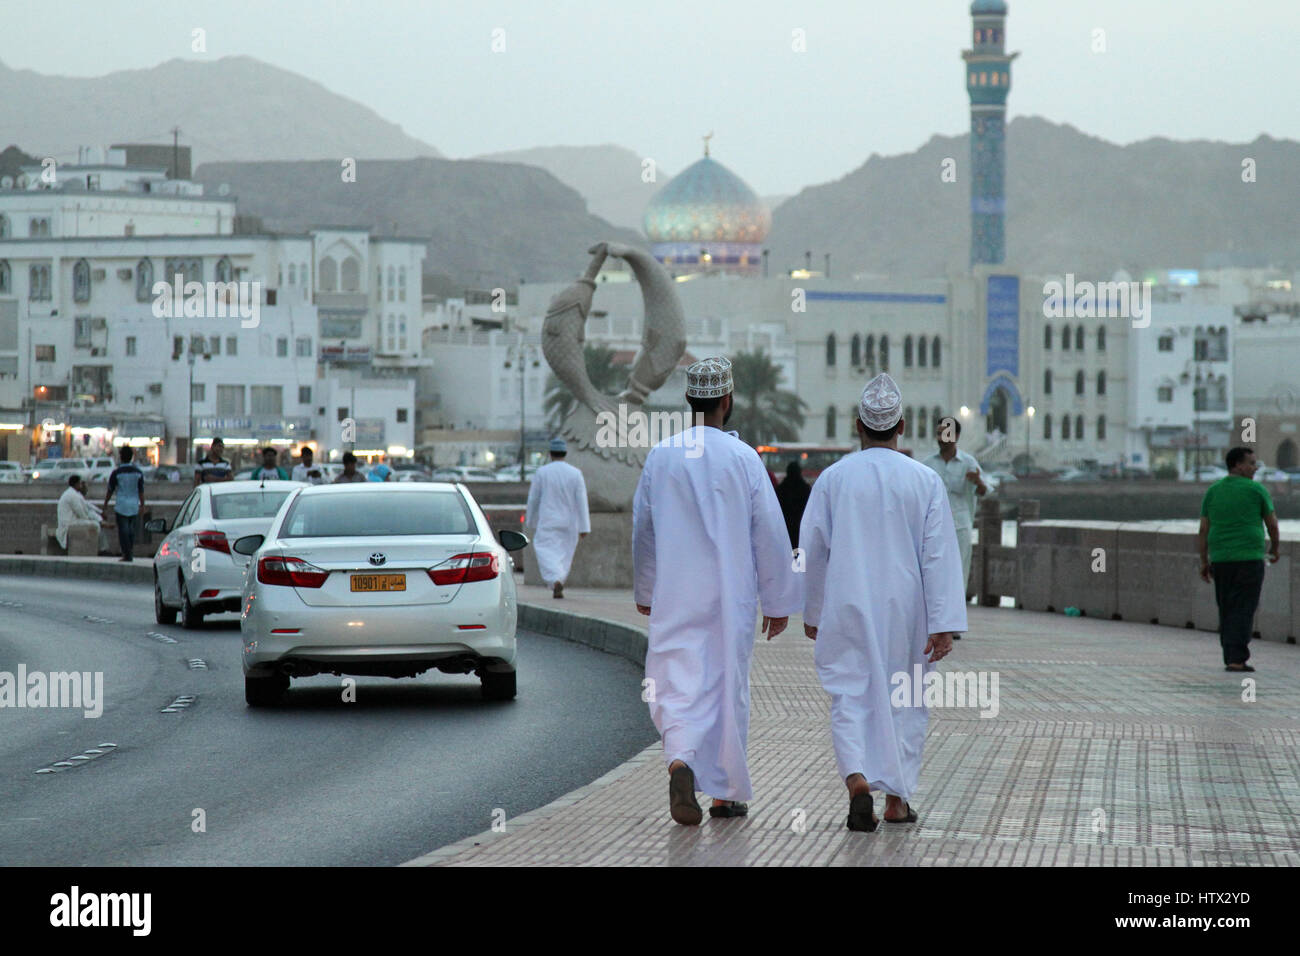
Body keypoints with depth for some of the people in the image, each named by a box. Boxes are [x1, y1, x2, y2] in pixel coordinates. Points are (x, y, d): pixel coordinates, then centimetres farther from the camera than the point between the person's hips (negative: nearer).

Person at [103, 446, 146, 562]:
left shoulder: (116, 472, -7)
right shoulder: (138, 472, 1)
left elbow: (110, 490, 0)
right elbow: (141, 490, 4)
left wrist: (105, 504, 12)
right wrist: (142, 505, 13)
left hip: (121, 506, -3)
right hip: (134, 506, 3)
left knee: (123, 531, -2)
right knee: (131, 530, 13)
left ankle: (127, 555, -6)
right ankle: (130, 554, 15)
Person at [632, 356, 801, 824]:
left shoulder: (660, 456, -1)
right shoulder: (743, 459, -7)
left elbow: (642, 529, 9)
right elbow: (770, 534, -4)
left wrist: (644, 591, 23)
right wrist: (778, 602, 5)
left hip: (674, 597, 1)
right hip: (730, 597, -1)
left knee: (678, 683, 0)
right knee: (728, 686, 10)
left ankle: (681, 763, -27)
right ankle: (726, 794, 16)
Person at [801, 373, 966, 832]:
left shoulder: (833, 478, -2)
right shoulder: (925, 481, -3)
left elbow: (811, 550, 4)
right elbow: (939, 555, -7)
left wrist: (812, 612, 16)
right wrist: (944, 625, -7)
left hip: (848, 609, 0)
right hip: (905, 613, 0)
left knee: (851, 697, 2)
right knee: (904, 701, 14)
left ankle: (857, 781, -21)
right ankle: (897, 799, 18)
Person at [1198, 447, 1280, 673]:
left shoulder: (1213, 491, 9)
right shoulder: (1256, 490, -3)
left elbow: (1203, 530, 6)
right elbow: (1272, 524, 6)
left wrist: (1204, 562, 11)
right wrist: (1274, 549, 22)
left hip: (1221, 560, 4)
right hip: (1250, 559, -4)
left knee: (1227, 611, 11)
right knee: (1243, 610, -5)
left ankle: (1230, 658, 12)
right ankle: (1236, 659, -13)